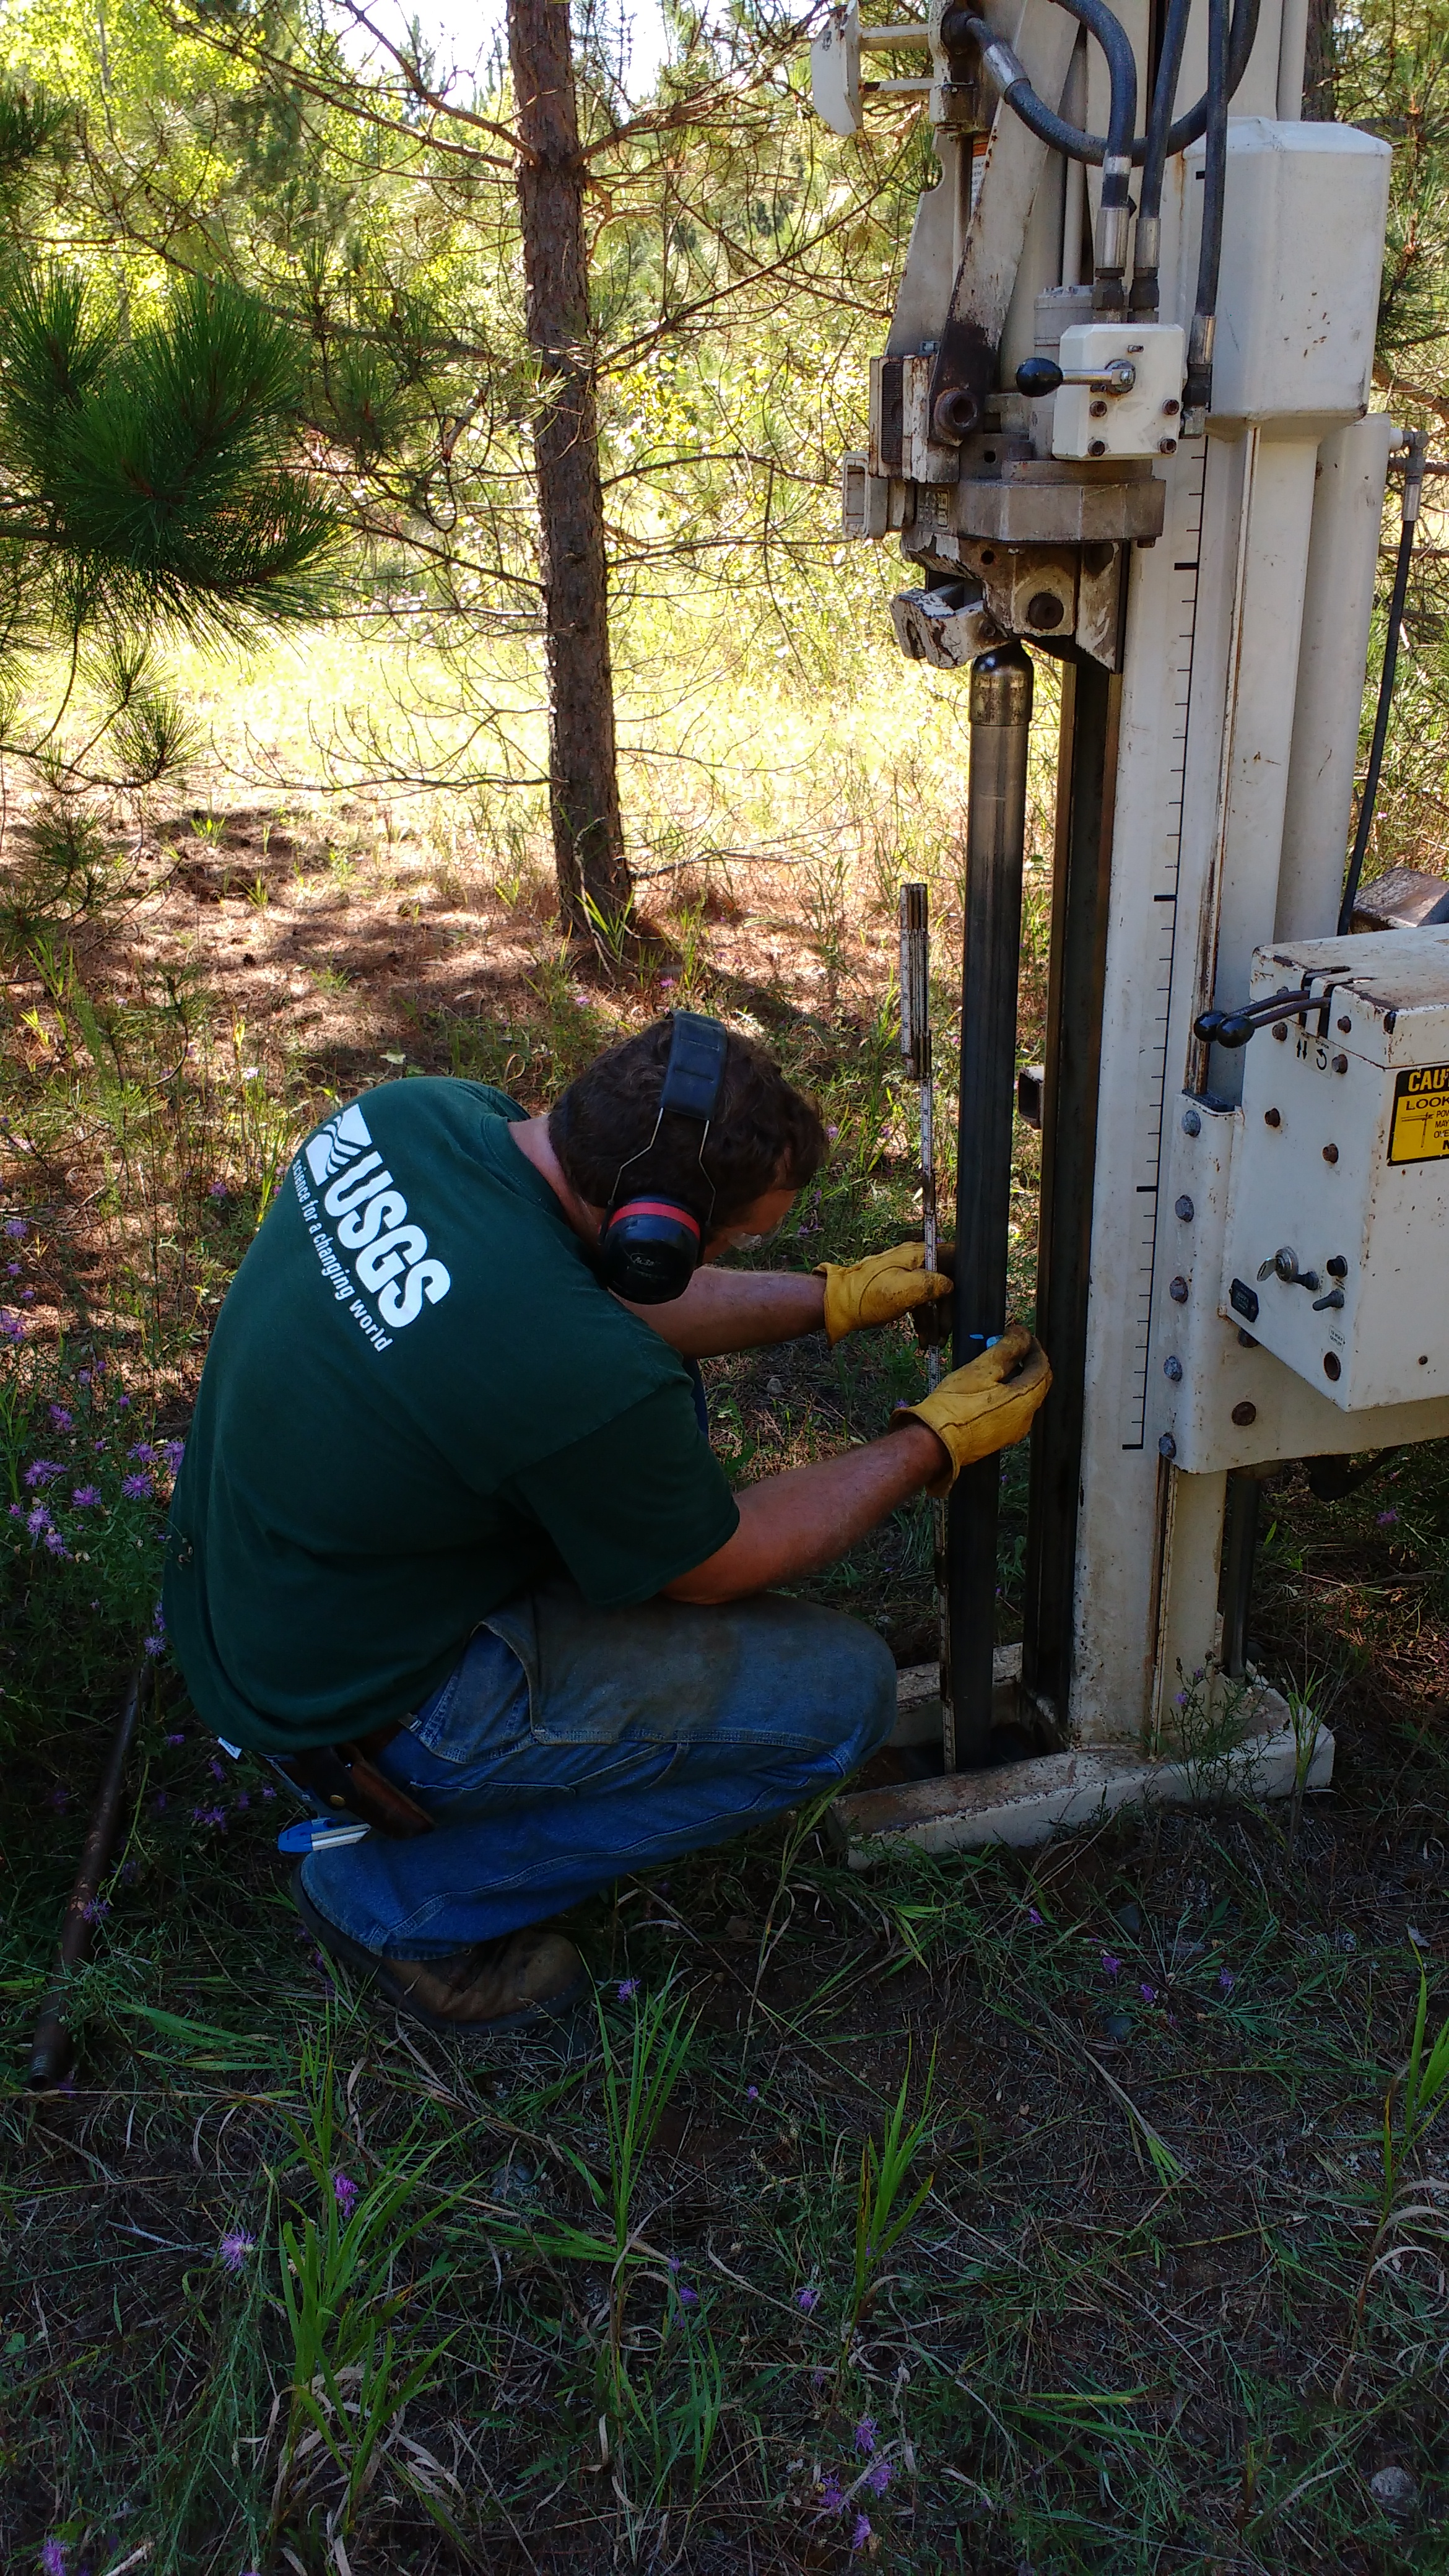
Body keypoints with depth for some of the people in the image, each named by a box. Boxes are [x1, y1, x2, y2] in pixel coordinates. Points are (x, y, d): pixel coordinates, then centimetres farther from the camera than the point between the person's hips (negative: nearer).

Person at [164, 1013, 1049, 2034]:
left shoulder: (417, 1110, -12)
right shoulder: (579, 1377, -34)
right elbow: (717, 1562, -12)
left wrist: (832, 1295, 8)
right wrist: (941, 1439, -2)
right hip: (357, 1697, -8)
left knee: (668, 1404, 16)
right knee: (845, 1691, -6)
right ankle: (406, 1894, 3)